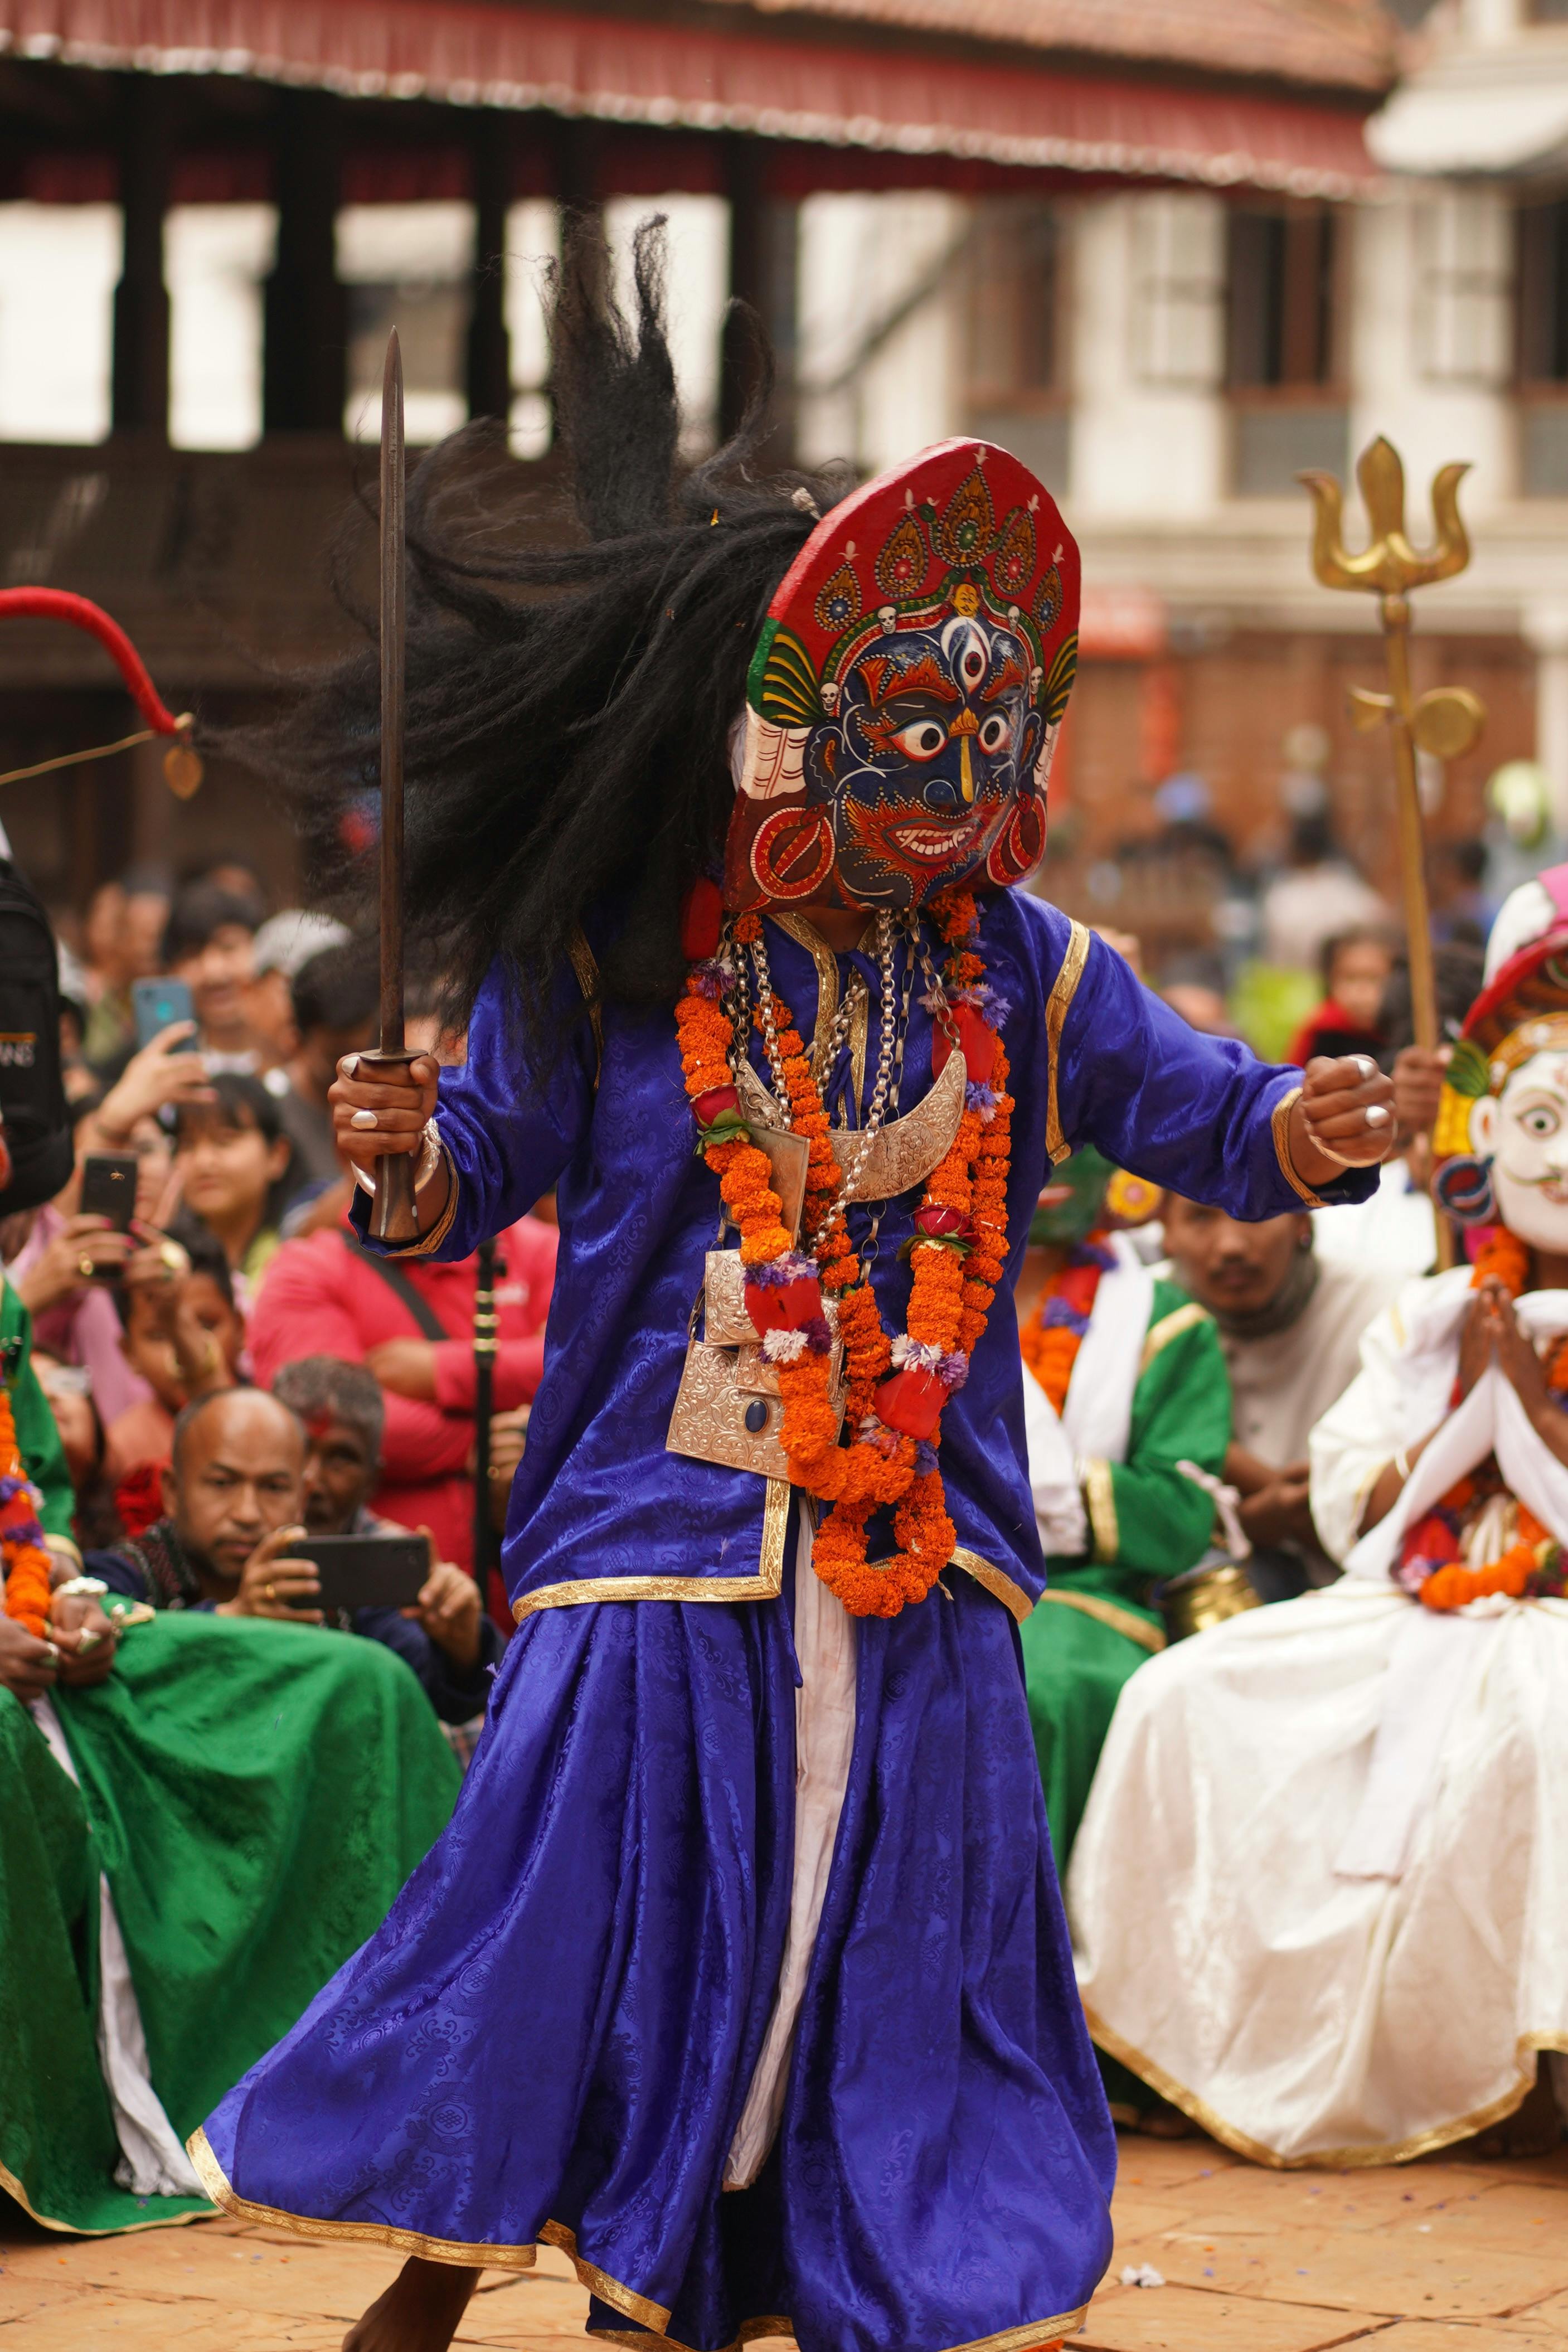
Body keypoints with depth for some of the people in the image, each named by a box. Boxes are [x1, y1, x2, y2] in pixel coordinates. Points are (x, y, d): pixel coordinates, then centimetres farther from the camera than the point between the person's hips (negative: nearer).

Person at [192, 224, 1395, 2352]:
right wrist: (409, 1166, -22)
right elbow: (485, 1158, 1)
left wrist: (1297, 1135, -20)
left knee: (915, 1917, 7)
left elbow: (1189, 1103, 2)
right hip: (661, 1533, -3)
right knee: (575, 1877, -3)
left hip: (919, 1547, 3)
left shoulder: (1022, 981, 3)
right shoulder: (607, 971, -5)